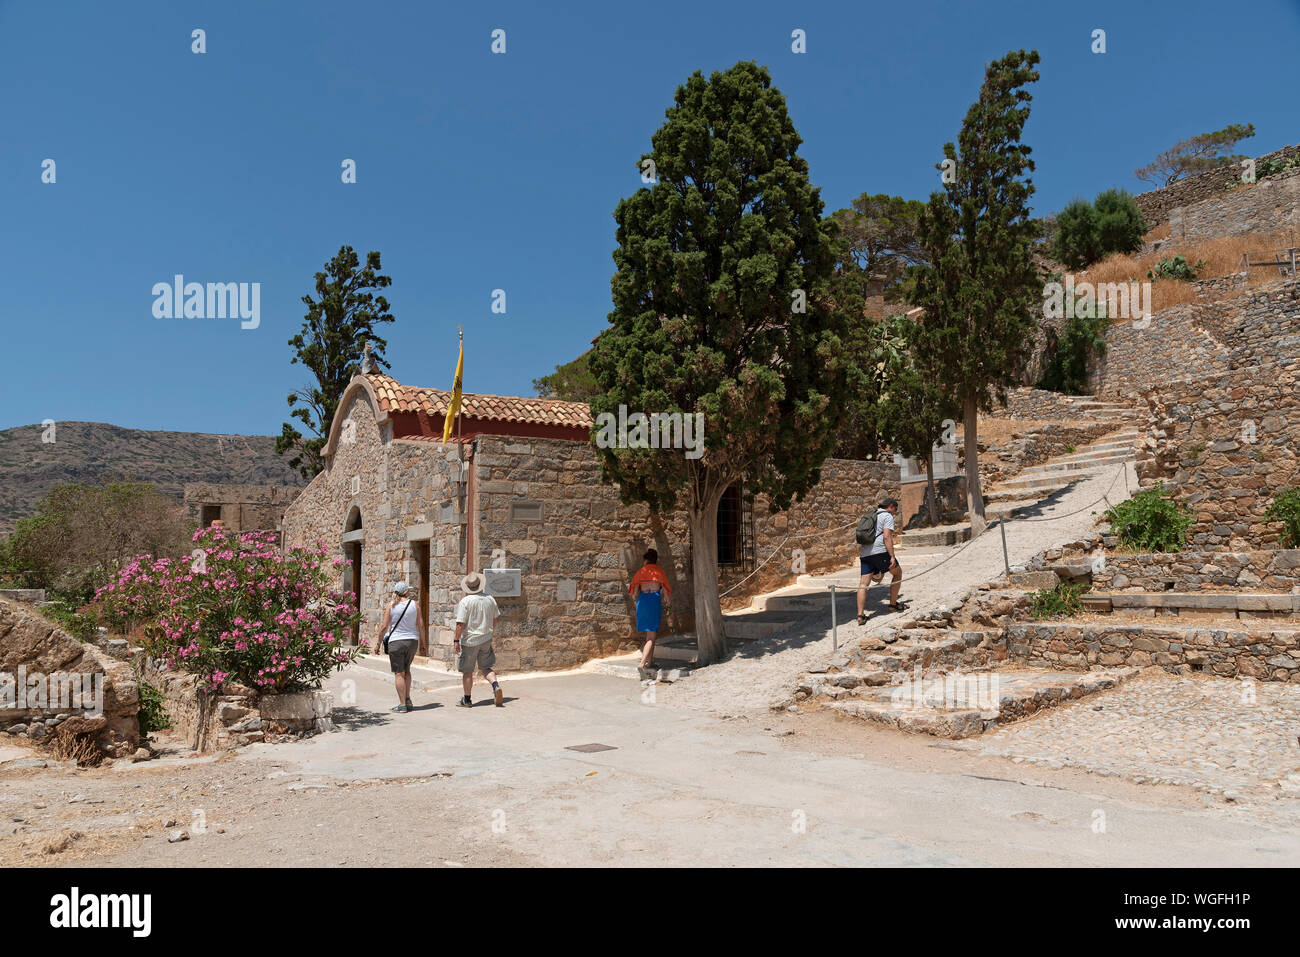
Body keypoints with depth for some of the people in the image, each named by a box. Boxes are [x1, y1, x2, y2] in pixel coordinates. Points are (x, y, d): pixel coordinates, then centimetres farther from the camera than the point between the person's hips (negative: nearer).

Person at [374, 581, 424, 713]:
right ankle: (407, 699, 17)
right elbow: (421, 625, 1)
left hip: (396, 642, -3)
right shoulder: (414, 604, -1)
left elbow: (384, 626, -6)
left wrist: (378, 643, 3)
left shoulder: (391, 605, -5)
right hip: (412, 641, 3)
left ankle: (402, 705, 2)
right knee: (406, 669, 22)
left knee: (399, 673, 2)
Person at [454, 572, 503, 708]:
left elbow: (460, 624, -17)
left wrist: (456, 641, -9)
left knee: (467, 671, 8)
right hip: (486, 639, 5)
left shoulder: (465, 601, -15)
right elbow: (494, 621, 11)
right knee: (485, 667, 17)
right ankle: (496, 685, -6)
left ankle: (467, 699, 16)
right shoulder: (490, 599, 1)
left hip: (470, 640, -5)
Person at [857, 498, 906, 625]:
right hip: (880, 552, -7)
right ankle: (893, 604, 21)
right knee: (897, 572, 16)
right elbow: (887, 537, -12)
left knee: (863, 584, -1)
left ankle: (860, 615, -9)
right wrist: (892, 556, -15)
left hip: (865, 554, 7)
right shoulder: (887, 516, 1)